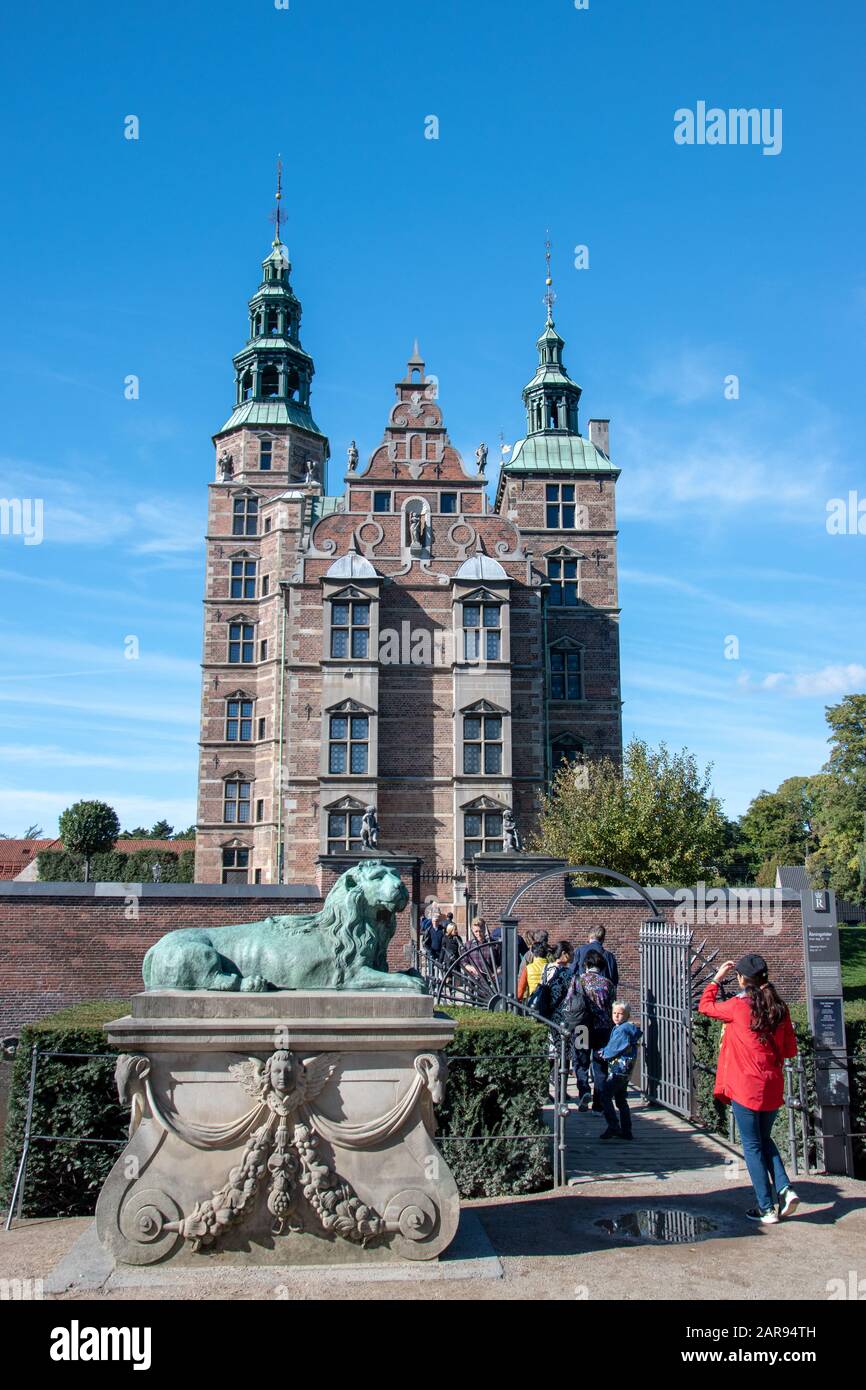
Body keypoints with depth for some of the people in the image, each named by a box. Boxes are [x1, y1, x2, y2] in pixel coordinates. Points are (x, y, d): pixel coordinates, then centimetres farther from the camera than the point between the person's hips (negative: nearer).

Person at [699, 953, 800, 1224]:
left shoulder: (738, 1006, -12)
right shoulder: (780, 1008, 0)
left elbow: (705, 1005, 6)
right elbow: (791, 1050, 7)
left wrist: (717, 977, 15)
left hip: (745, 1087, -5)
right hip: (773, 1088, 5)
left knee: (753, 1146, 6)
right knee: (764, 1139, 22)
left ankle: (767, 1208, 8)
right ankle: (784, 1189, 6)